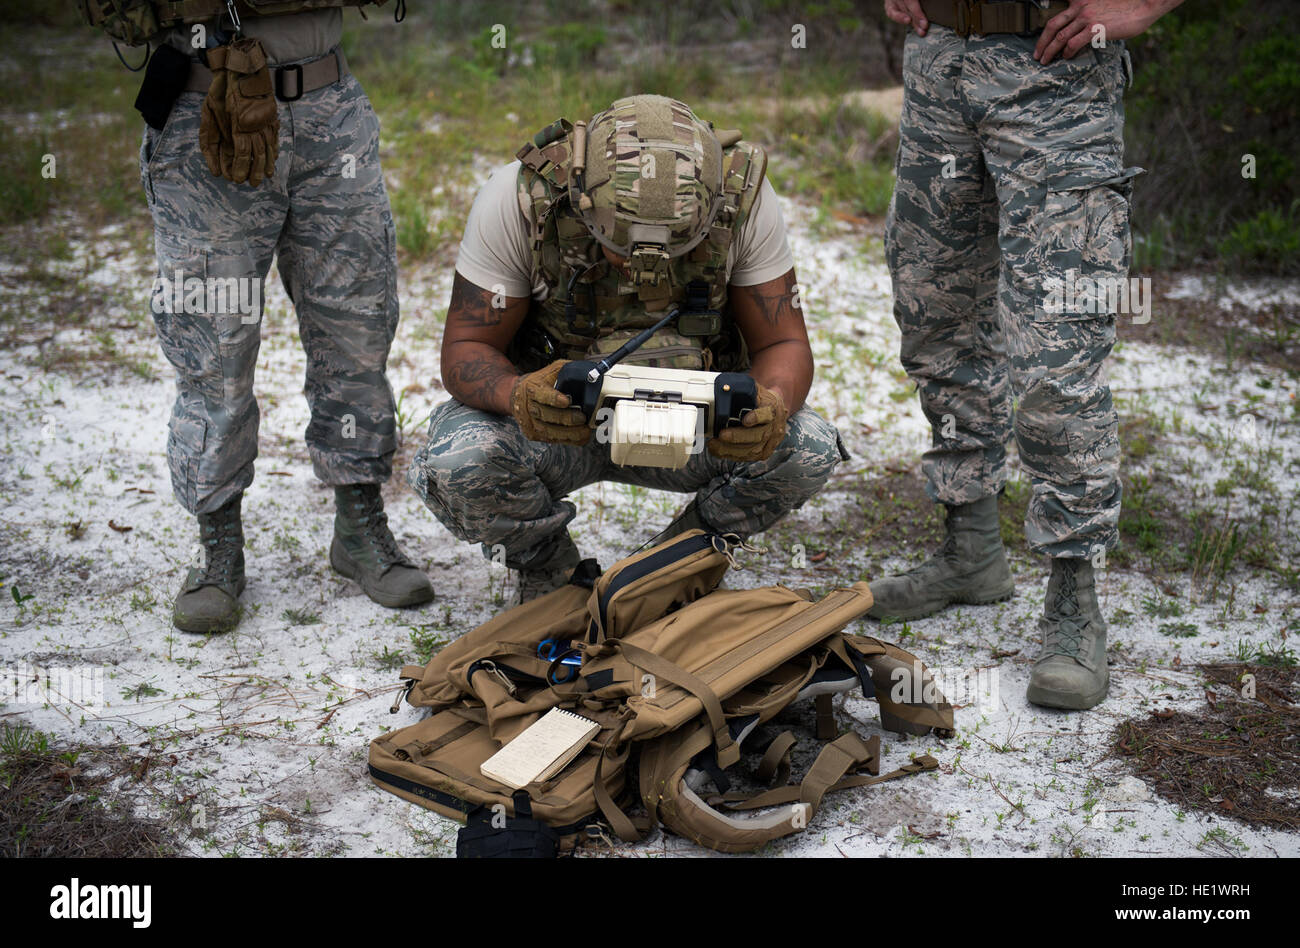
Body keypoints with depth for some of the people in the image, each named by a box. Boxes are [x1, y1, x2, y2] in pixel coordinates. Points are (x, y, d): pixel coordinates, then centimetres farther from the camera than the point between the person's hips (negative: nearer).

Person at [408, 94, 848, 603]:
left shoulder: (743, 199, -22)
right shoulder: (517, 199, -26)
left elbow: (784, 345, -14)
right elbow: (464, 350, -20)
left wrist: (771, 405, -39)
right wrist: (519, 397, -43)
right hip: (551, 411, -1)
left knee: (808, 450, -26)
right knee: (460, 465, -32)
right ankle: (547, 569, 4)